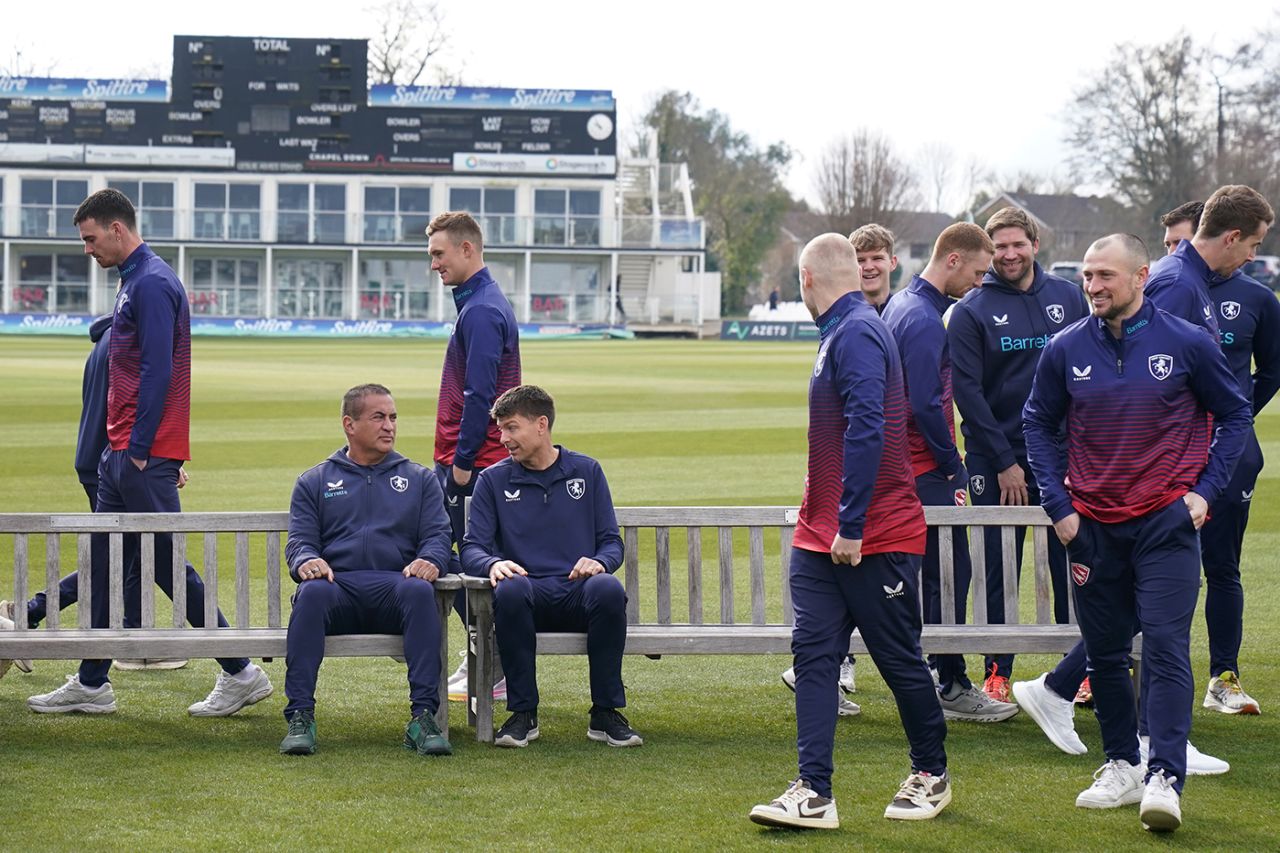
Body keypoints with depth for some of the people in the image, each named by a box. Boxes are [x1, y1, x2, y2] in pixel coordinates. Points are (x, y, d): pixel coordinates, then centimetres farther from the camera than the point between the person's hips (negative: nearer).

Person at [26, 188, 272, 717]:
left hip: (145, 455, -10)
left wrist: (140, 449, -21)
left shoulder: (151, 283, -14)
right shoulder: (134, 281, 18)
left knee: (166, 564, -6)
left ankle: (240, 674, -1)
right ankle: (91, 685, 17)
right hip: (122, 452, 10)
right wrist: (122, 447, 19)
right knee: (103, 562, 11)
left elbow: (157, 371, -21)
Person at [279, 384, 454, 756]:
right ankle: (300, 718, -38)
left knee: (420, 592, -36)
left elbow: (438, 534, 12)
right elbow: (299, 540, 12)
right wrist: (307, 561, -14)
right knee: (312, 593, -36)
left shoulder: (419, 478, 24)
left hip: (396, 585, 0)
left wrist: (428, 560, -13)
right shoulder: (314, 482, 23)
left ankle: (423, 716, -39)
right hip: (338, 584, 0)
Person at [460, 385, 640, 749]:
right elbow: (472, 547, 5)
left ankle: (605, 712, -25)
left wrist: (599, 562, -11)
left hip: (579, 593, 1)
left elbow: (612, 541, 13)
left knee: (608, 589, -36)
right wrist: (493, 564, -19)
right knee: (511, 589, -37)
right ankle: (523, 713, -26)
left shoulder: (586, 471, 15)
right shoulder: (494, 479, 13)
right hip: (531, 593, 0)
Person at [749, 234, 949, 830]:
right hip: (821, 536, 9)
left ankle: (932, 776, 23)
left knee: (899, 659, 6)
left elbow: (867, 429, -25)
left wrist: (851, 527, -25)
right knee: (813, 655, 1)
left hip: (872, 538, -9)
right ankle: (814, 793, -1)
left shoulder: (856, 334, -16)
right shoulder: (841, 334, 15)